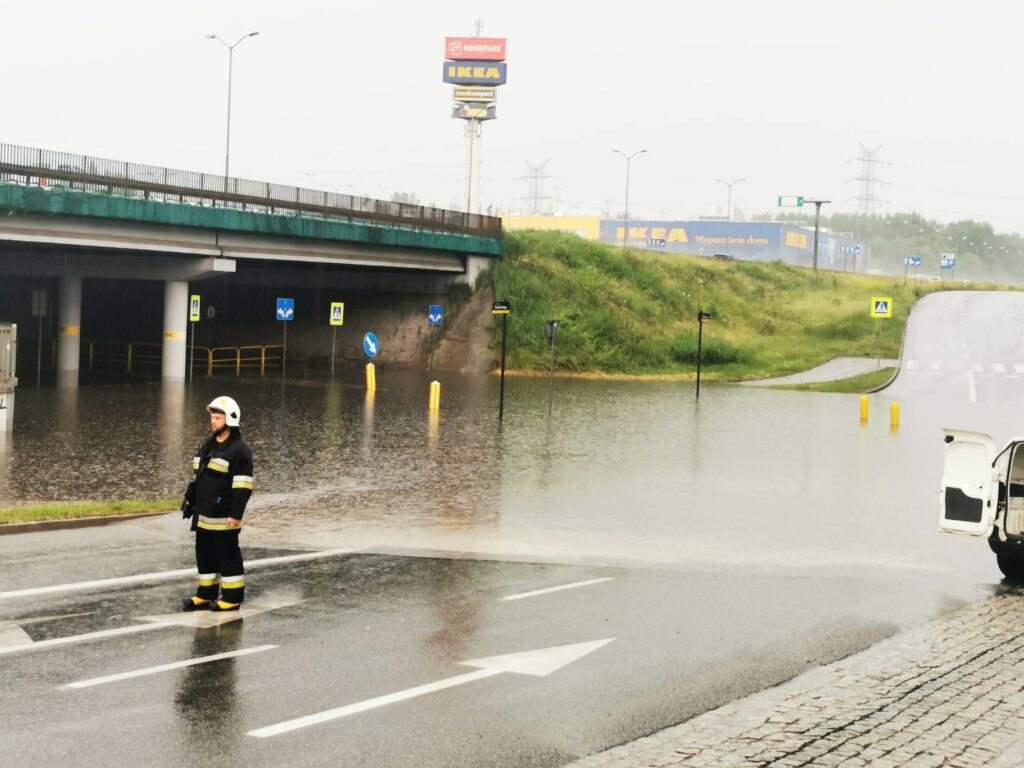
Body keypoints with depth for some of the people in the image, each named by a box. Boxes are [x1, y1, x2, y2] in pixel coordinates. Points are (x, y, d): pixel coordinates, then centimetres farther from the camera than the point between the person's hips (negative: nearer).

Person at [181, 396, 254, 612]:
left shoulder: (239, 449, -12)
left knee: (228, 555, -2)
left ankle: (233, 597, 5)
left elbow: (243, 486, -16)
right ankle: (206, 594, 23)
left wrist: (236, 514, -19)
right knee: (204, 554, 13)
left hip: (224, 517, -8)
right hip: (204, 515, 8)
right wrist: (191, 500, 19)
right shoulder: (206, 445, 14)